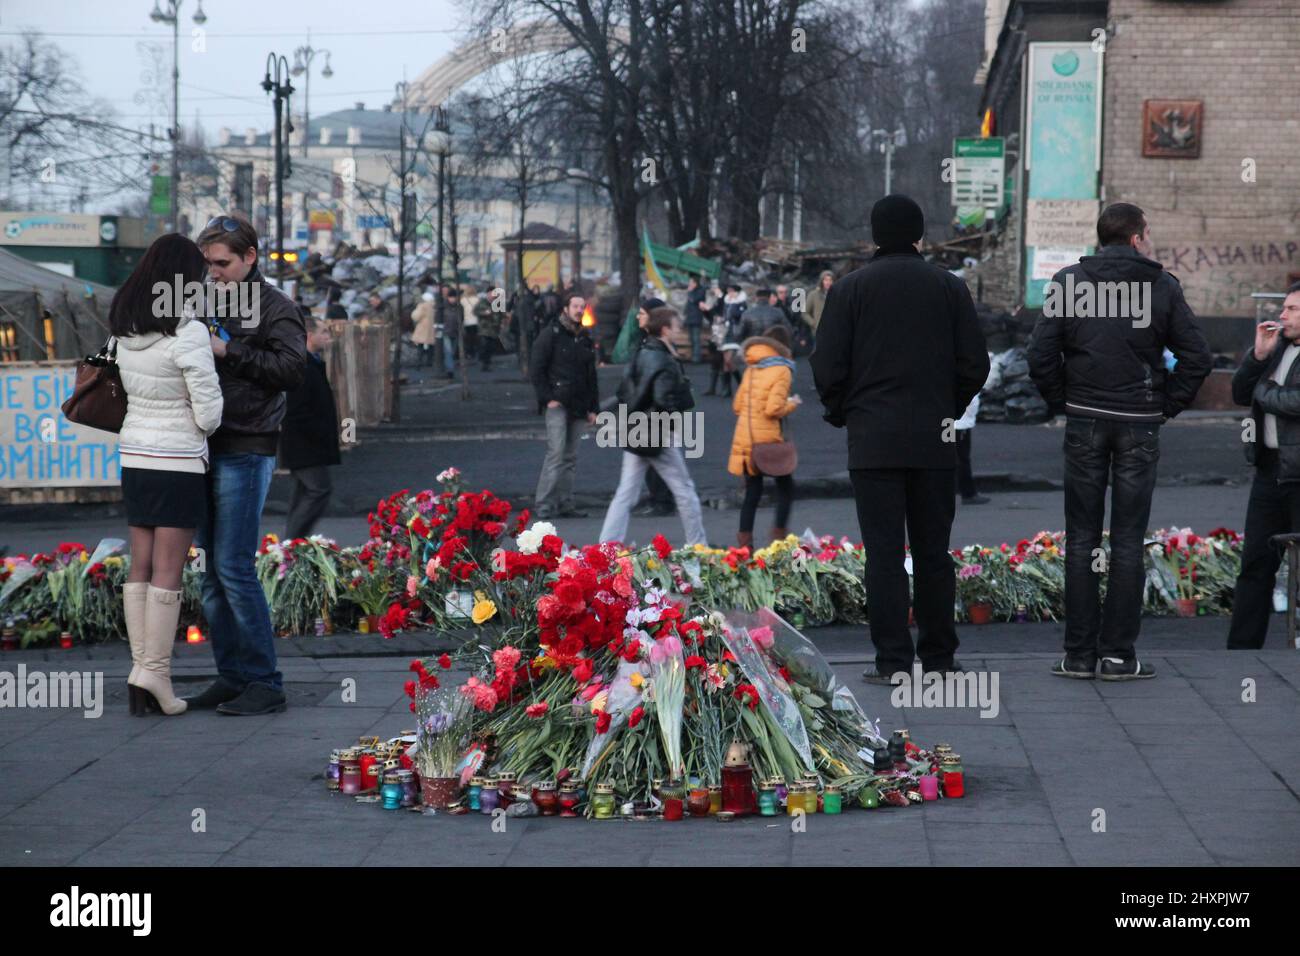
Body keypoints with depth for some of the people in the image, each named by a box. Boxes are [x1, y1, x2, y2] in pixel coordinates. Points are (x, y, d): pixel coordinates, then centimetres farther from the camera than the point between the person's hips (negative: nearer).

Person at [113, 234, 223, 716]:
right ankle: (155, 674, -3)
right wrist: (200, 428, 8)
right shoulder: (189, 333, -19)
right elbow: (208, 412, -16)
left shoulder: (126, 329, 2)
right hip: (179, 460, -6)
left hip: (135, 456, 6)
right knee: (168, 571, -2)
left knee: (140, 567, 9)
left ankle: (141, 668, 9)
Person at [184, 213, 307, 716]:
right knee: (212, 571, 8)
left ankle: (265, 683, -5)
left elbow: (292, 368, -17)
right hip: (209, 448, 8)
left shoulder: (274, 306, -4)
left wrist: (229, 351, -16)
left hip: (247, 452, -8)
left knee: (234, 566, -11)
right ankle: (232, 677, 14)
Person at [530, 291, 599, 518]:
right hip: (557, 405, -6)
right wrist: (547, 398, -14)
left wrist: (593, 408, 16)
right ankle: (544, 505, -11)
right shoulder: (551, 334, -3)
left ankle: (564, 504, 12)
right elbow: (536, 370, -6)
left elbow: (591, 376, 23)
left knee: (570, 457, 8)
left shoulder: (584, 338, 17)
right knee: (556, 453, -13)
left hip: (578, 406, 6)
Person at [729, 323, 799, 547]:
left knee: (752, 491, 10)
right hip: (769, 440, -5)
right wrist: (792, 403, 0)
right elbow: (773, 409, -17)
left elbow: (737, 406, 11)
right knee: (785, 488, 11)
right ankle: (779, 536, 4)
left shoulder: (751, 370, 9)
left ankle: (745, 541, 5)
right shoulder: (782, 371, -8)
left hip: (745, 440, 5)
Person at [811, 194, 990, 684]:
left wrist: (840, 413, 11)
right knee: (933, 551, 9)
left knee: (884, 552, -1)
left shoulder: (849, 288, -2)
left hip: (873, 440, -2)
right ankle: (938, 656, 13)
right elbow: (974, 363, 2)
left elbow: (827, 366, -5)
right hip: (934, 441, 2)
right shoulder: (949, 286, 4)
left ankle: (893, 659, -4)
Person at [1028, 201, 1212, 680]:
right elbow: (1197, 357, -4)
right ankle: (1118, 654, 4)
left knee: (1081, 539, 6)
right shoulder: (1162, 286, -1)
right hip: (1139, 426, -1)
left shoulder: (1067, 282, 0)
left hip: (1084, 424, 1)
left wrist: (1064, 403, 5)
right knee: (1128, 541, 4)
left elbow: (1041, 357, -7)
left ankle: (1079, 653, 6)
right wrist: (1167, 405, 5)